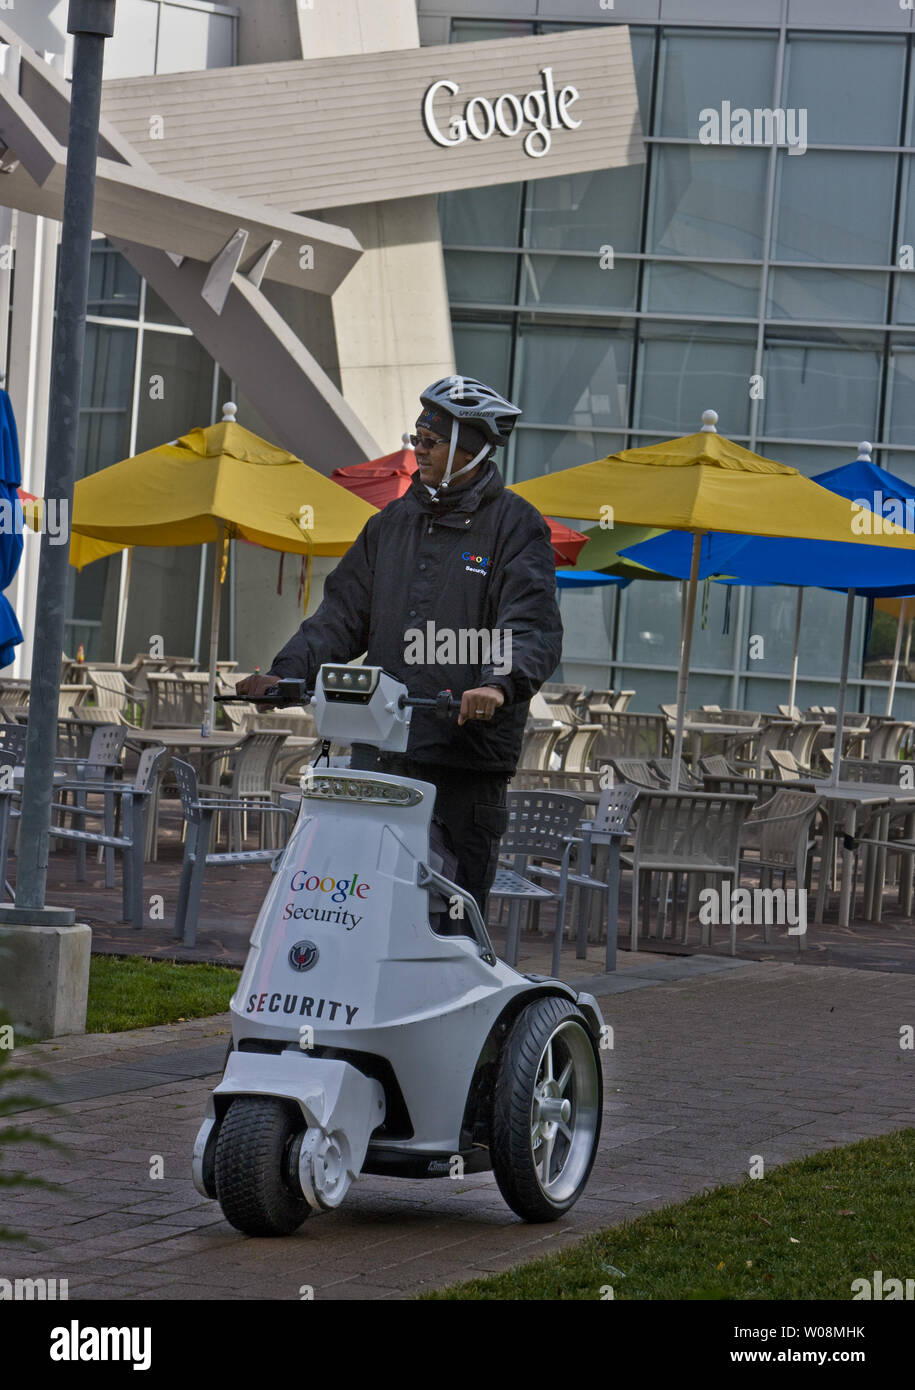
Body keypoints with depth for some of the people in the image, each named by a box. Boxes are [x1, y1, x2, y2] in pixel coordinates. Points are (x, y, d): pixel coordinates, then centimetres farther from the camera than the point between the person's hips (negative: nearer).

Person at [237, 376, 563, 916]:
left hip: (469, 754, -5)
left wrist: (500, 685, -31)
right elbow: (344, 614, 21)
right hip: (379, 746, 5)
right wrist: (286, 672, 6)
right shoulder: (392, 523, 19)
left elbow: (534, 627, -12)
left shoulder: (515, 525, 0)